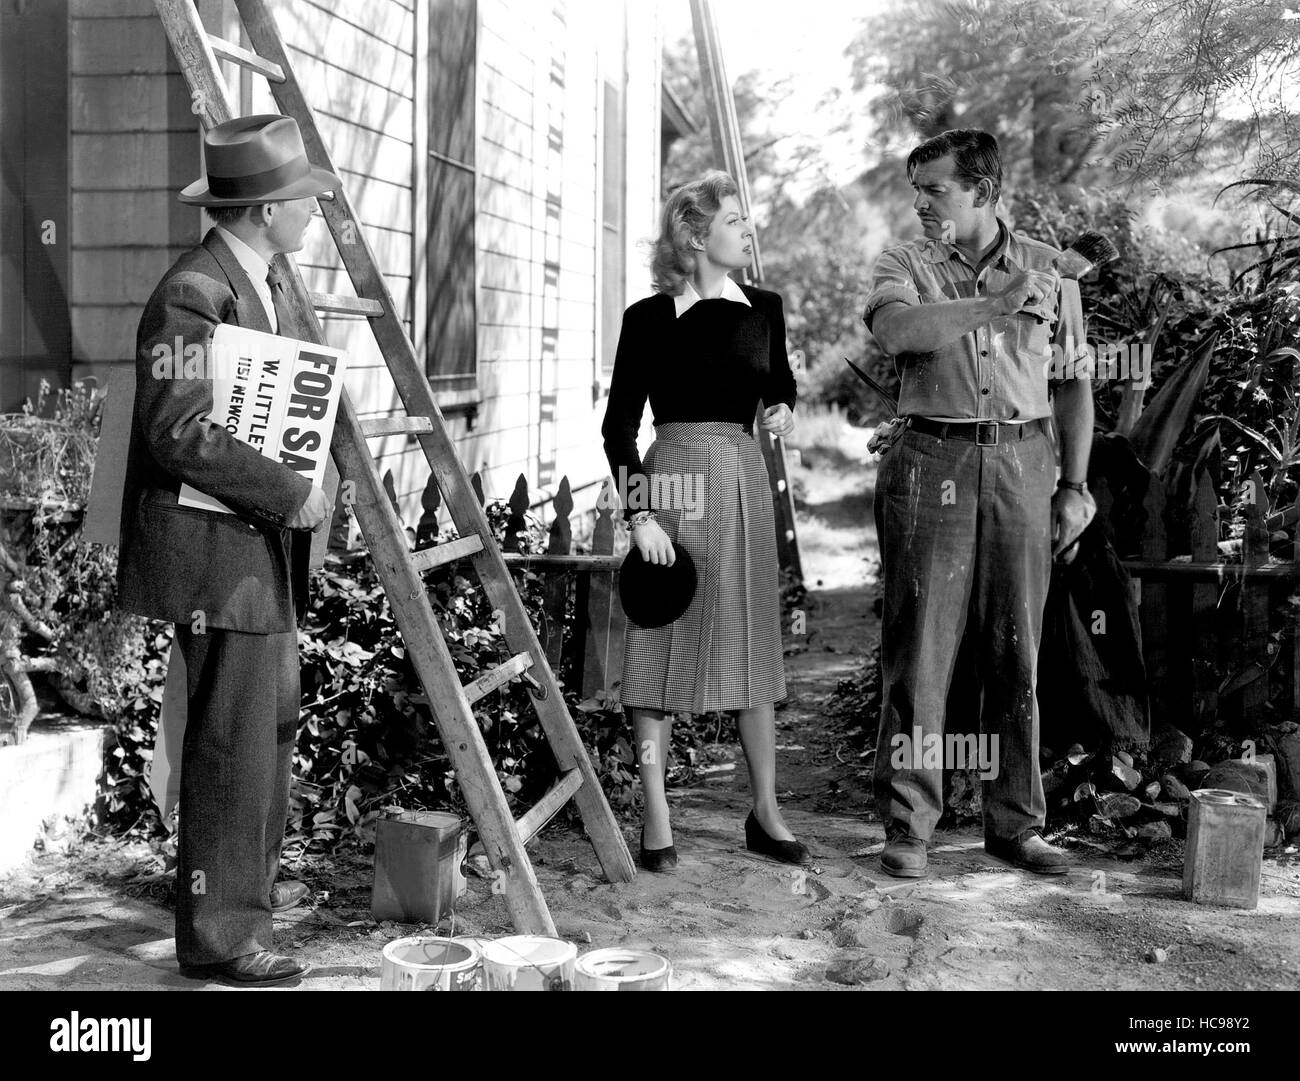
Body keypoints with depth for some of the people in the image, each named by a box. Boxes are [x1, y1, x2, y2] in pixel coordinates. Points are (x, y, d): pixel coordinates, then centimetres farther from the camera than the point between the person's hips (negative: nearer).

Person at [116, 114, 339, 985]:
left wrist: (301, 491, 10)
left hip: (265, 544, 10)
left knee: (276, 718, 19)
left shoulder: (264, 286, 15)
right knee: (232, 739, -5)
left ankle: (251, 879, 37)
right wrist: (290, 493, -20)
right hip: (216, 548, -10)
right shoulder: (192, 294, -17)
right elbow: (179, 433, -24)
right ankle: (220, 934, 6)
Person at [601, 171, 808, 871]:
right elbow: (618, 425, -4)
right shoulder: (649, 319, -3)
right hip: (675, 478, -4)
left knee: (753, 645, 9)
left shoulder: (762, 310, 10)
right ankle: (656, 822, 7)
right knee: (661, 647, -2)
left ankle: (766, 813, 20)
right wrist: (640, 515, -12)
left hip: (745, 480, 4)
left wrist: (782, 411, 7)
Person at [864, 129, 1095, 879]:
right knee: (919, 650, -3)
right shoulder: (906, 266, 6)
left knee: (1017, 654, 6)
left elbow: (1075, 384, 14)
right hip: (932, 465, -1)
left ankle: (1016, 824, 17)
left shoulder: (1047, 270, 11)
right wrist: (998, 305, -18)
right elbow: (898, 328, -17)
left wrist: (1075, 487, 8)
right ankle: (908, 825, 6)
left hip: (1023, 463, 2)